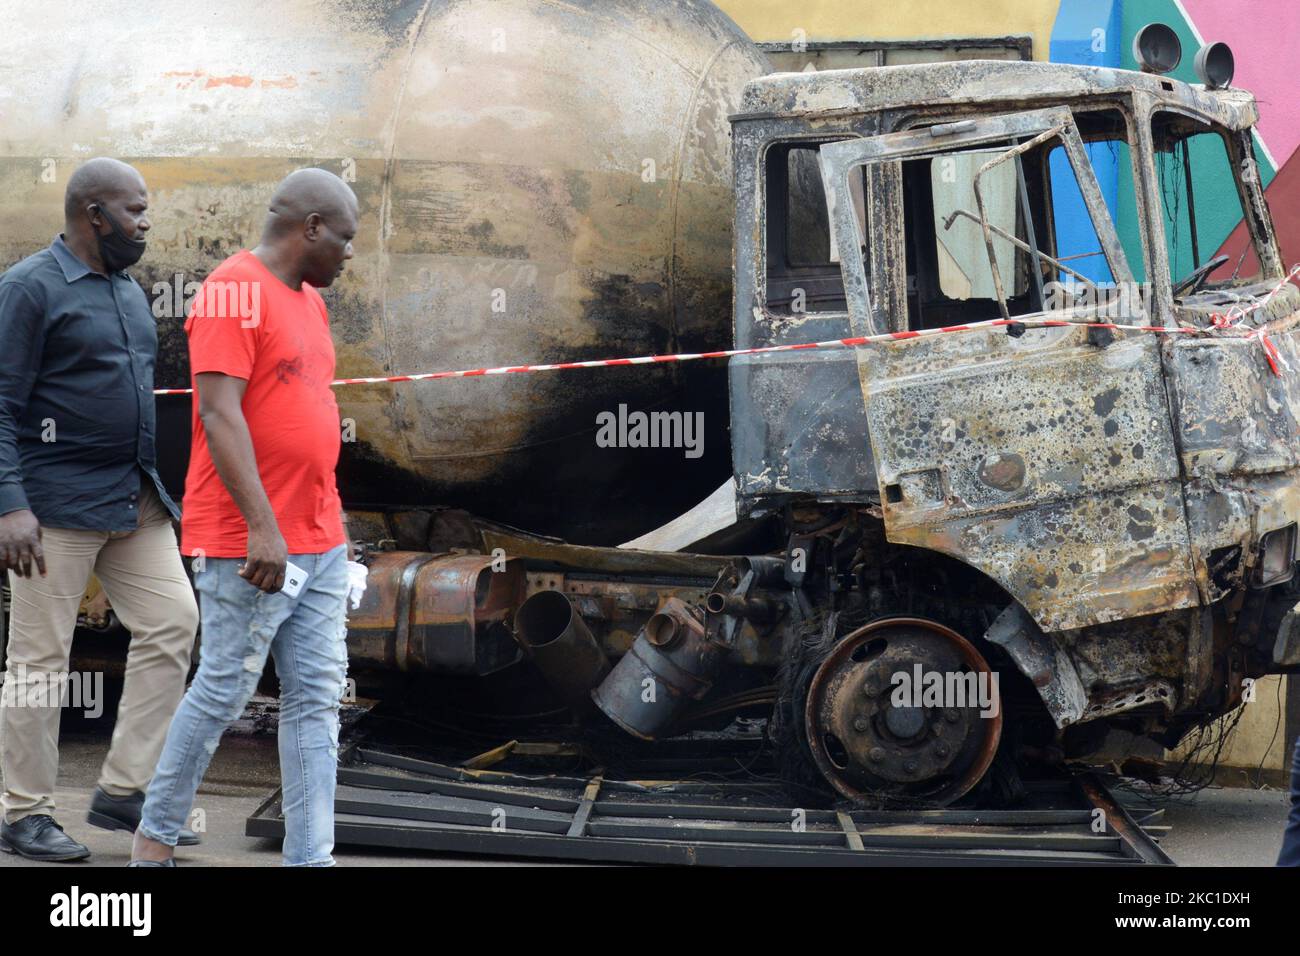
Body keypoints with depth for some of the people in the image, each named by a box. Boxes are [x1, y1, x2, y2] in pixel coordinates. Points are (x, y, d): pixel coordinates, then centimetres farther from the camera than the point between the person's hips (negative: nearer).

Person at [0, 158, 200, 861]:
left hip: (135, 503, 8)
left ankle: (123, 789, 6)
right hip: (58, 504, -8)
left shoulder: (129, 292, 15)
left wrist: (152, 488, 20)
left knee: (172, 621, -1)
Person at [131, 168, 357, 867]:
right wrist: (262, 526, -25)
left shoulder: (307, 299, 16)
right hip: (250, 545, -9)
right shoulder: (234, 291, -13)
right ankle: (156, 835, 17)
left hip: (318, 544, 9)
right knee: (221, 696, 0)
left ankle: (309, 859, 6)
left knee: (317, 701, 5)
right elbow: (221, 413, -20)